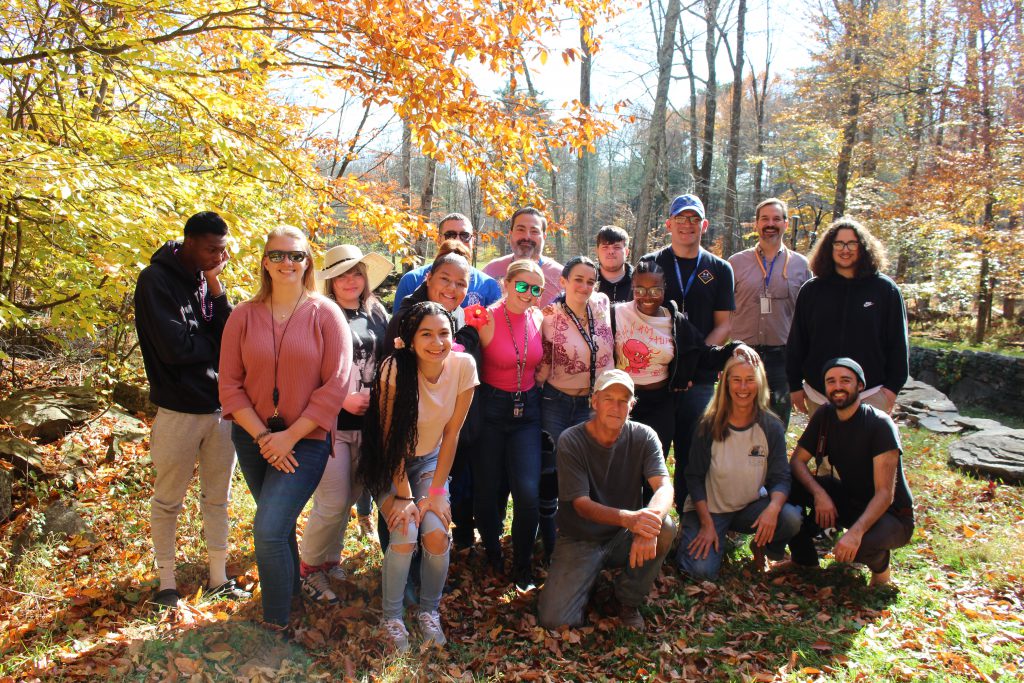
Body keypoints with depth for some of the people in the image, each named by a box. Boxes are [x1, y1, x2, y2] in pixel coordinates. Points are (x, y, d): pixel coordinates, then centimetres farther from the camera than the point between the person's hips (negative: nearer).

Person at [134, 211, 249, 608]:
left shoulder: (207, 279, 6)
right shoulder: (156, 280, -11)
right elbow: (174, 347, -20)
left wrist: (216, 288, -12)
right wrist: (215, 343, -4)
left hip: (221, 406, 6)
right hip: (178, 411, -5)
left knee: (218, 498, 14)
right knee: (168, 501, 9)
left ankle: (218, 578, 26)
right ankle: (166, 582, 25)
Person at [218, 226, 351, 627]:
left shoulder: (325, 314, -6)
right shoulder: (243, 315, 2)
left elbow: (335, 384, -11)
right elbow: (229, 384, -1)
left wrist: (289, 436, -14)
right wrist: (262, 436, -11)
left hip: (306, 440, -4)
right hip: (253, 439, 4)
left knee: (268, 531, -13)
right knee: (278, 526, 17)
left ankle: (275, 624, 5)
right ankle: (292, 592, 40)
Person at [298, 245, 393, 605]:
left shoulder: (377, 315, 9)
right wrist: (343, 400, -15)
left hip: (367, 422, 5)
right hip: (331, 422, -5)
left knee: (350, 495, 13)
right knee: (333, 502, -4)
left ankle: (330, 558, 33)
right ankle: (309, 568, 18)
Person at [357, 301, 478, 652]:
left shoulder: (463, 366, -17)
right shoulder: (395, 369, -25)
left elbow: (451, 433, -10)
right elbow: (391, 438, -18)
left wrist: (435, 492, -11)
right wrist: (404, 496, -19)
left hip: (430, 461, 2)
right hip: (390, 464, -2)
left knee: (437, 534, -17)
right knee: (405, 535, -21)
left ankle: (429, 611, 10)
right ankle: (391, 616, 4)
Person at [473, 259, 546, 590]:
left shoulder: (538, 319, 1)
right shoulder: (487, 319, -14)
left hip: (527, 409, 3)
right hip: (491, 409, -3)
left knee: (528, 493, -6)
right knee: (489, 491, 9)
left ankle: (522, 567, 16)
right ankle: (492, 554, 38)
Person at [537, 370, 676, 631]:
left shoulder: (643, 437, -8)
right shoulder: (571, 441, -14)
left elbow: (664, 487, -22)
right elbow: (581, 505, -20)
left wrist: (651, 518, -46)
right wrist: (628, 518, -41)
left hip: (624, 538, 2)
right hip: (580, 540, -2)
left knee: (666, 528, -30)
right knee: (554, 620, -20)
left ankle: (628, 601, -3)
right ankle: (588, 580, 15)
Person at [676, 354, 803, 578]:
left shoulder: (772, 427, -5)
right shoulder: (709, 425, -10)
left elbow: (781, 478, -7)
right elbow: (694, 477, -6)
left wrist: (773, 508, -28)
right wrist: (706, 523, -16)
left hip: (751, 507, 2)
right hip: (709, 508, -2)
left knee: (791, 518, -28)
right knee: (702, 570, -23)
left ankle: (763, 545, 5)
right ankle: (691, 533, 11)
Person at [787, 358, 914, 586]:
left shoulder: (879, 424, -22)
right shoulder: (824, 416, -3)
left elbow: (885, 494, -27)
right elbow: (797, 460, -4)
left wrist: (856, 532, -41)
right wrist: (819, 493, -24)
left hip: (891, 514, -5)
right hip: (850, 500, 5)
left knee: (861, 544, -38)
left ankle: (880, 566, 1)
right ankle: (805, 561, 2)